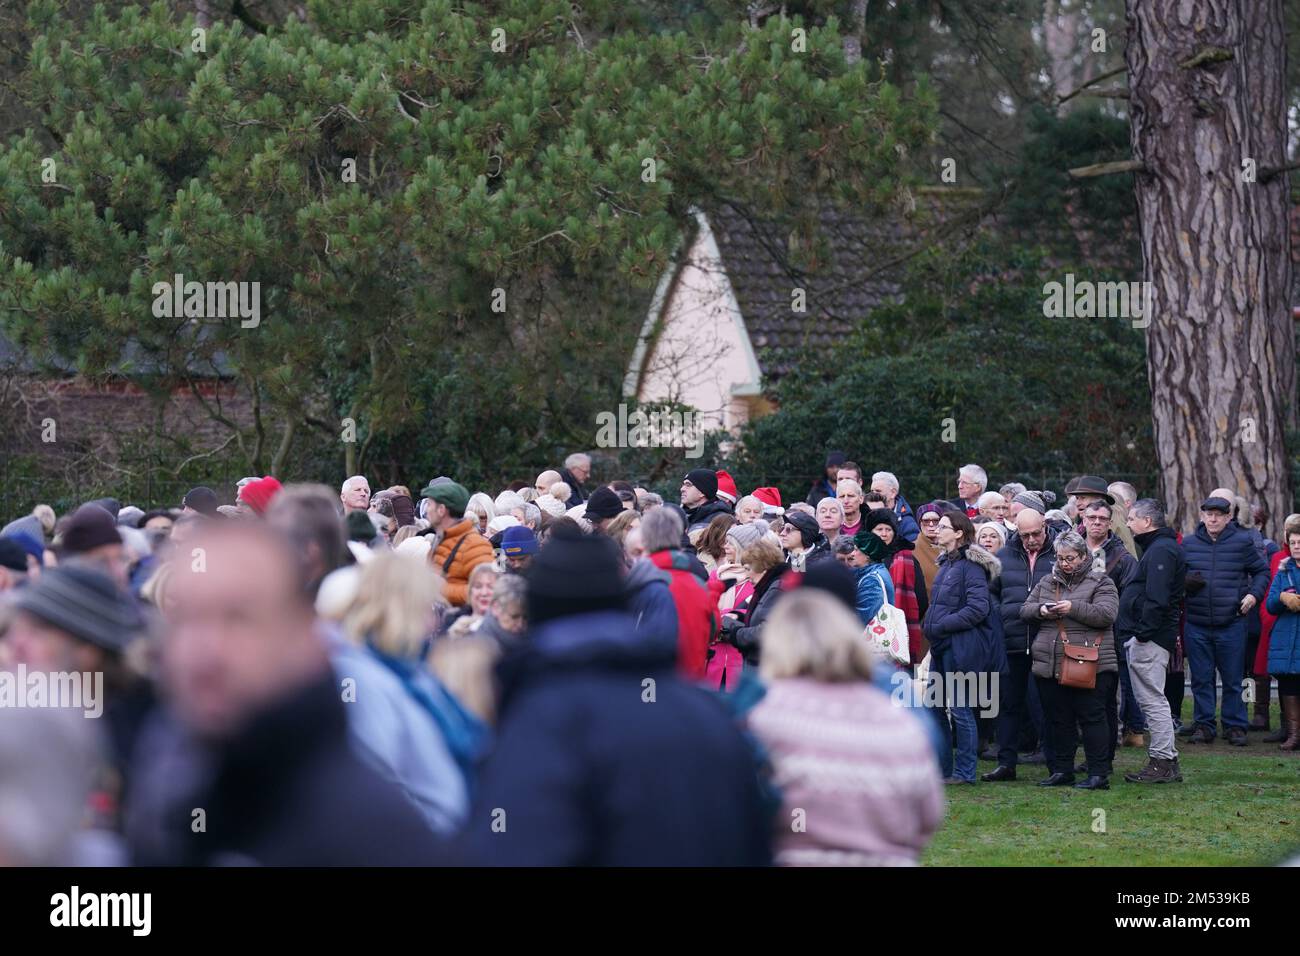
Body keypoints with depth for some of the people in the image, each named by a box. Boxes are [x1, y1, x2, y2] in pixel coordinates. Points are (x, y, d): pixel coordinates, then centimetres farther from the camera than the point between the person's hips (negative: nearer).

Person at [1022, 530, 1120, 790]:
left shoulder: (1101, 582, 0)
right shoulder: (1046, 583, 17)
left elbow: (1107, 614, -13)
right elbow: (1024, 610, 15)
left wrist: (1073, 608, -22)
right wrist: (1041, 610, -7)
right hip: (1051, 666, 6)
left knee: (1091, 717, -6)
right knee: (1058, 720, 11)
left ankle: (1099, 774, -5)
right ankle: (1062, 771, 20)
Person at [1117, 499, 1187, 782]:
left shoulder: (1160, 551, -14)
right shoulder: (1161, 547, 20)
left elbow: (1157, 599, -24)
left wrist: (1143, 632, -23)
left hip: (1149, 639, -11)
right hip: (1146, 637, 11)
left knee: (1152, 700, -8)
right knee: (1153, 700, 13)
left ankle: (1162, 762, -6)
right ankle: (1167, 762, 16)